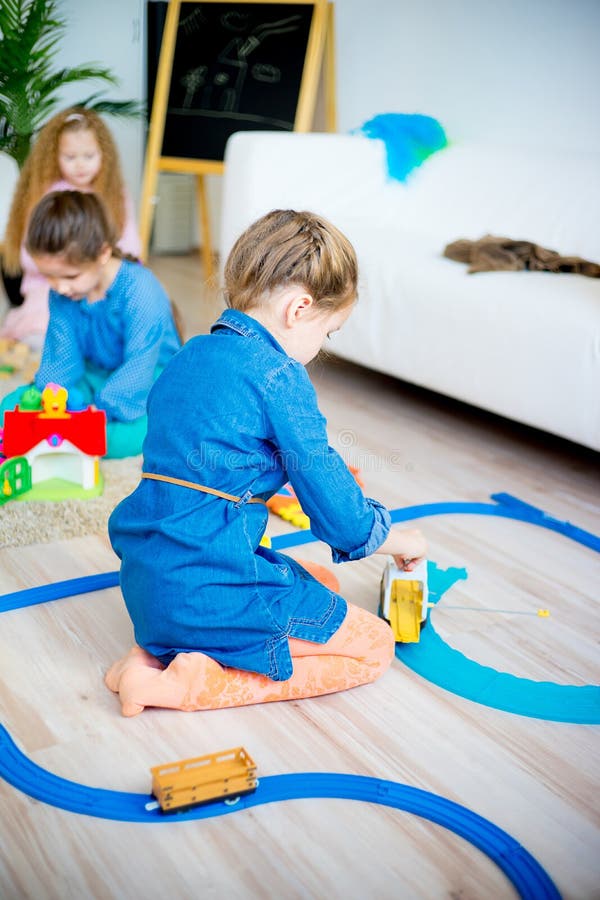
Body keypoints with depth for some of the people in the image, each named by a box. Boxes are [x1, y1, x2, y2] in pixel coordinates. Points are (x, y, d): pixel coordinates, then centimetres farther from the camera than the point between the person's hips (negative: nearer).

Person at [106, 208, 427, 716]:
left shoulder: (191, 355, 10)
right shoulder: (278, 376, -15)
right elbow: (338, 513, -11)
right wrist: (397, 540, 8)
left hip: (146, 581, 9)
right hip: (212, 592, -9)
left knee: (310, 580, 30)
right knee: (374, 646, 6)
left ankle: (158, 651, 10)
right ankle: (194, 684, -7)